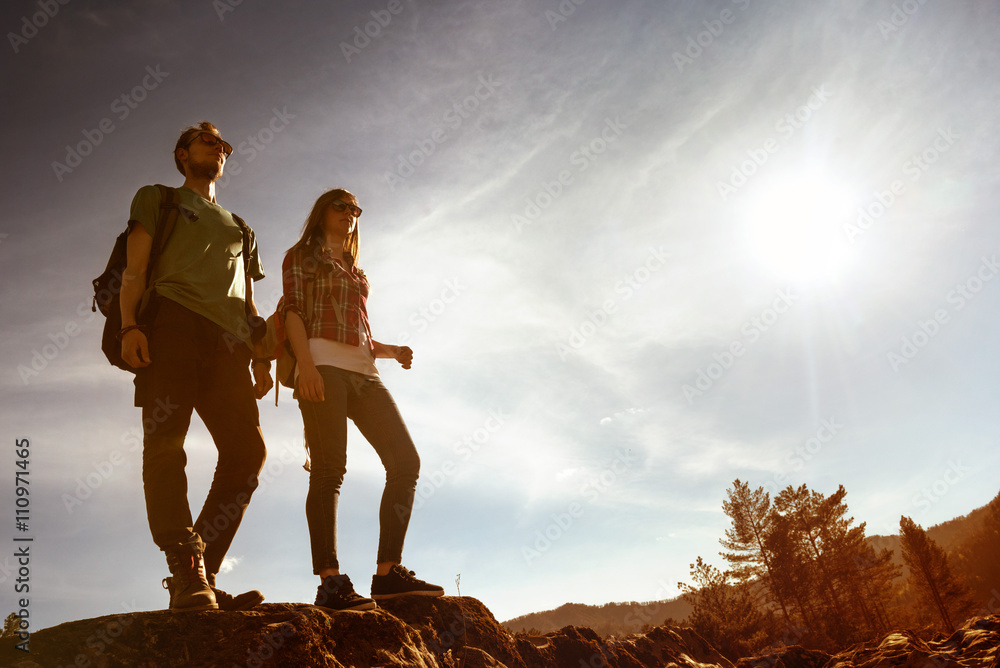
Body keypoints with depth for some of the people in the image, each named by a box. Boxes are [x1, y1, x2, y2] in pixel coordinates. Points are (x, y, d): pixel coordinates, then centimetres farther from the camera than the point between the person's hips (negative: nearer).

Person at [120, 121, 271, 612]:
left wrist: (260, 359, 12)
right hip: (171, 321, -4)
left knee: (248, 447, -12)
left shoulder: (239, 229, 36)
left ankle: (201, 577, -10)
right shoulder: (157, 199, 24)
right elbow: (135, 267, 8)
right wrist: (128, 324, -10)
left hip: (226, 340, 4)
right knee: (165, 439, -19)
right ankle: (186, 572, -23)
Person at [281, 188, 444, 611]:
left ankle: (388, 570, -9)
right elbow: (293, 310, 0)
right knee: (329, 469, -15)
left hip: (362, 371, 6)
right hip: (323, 364, -6)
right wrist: (305, 364, -17)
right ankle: (330, 580, -15)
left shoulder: (357, 272, 32)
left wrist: (392, 350, 8)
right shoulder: (301, 256, 15)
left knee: (405, 461, -9)